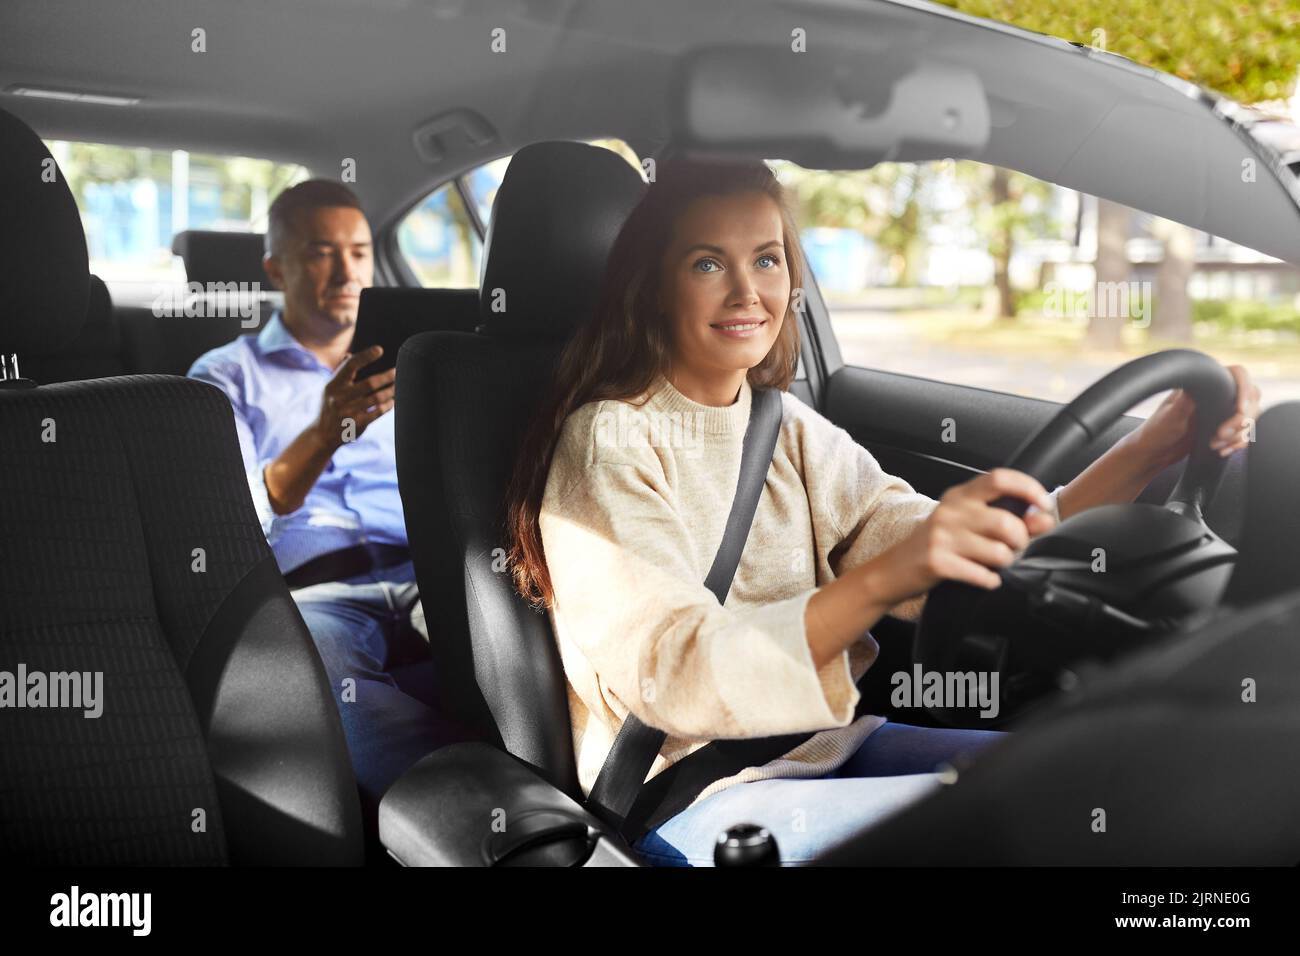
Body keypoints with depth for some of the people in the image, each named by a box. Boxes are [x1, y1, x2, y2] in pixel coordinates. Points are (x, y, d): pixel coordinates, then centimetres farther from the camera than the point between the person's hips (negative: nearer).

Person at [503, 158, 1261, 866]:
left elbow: (981, 565, -4)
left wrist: (1153, 450, -18)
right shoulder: (610, 442, -12)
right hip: (698, 795, -7)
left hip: (825, 748, 7)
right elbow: (673, 677, -26)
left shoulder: (790, 431, 8)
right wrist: (882, 580, -41)